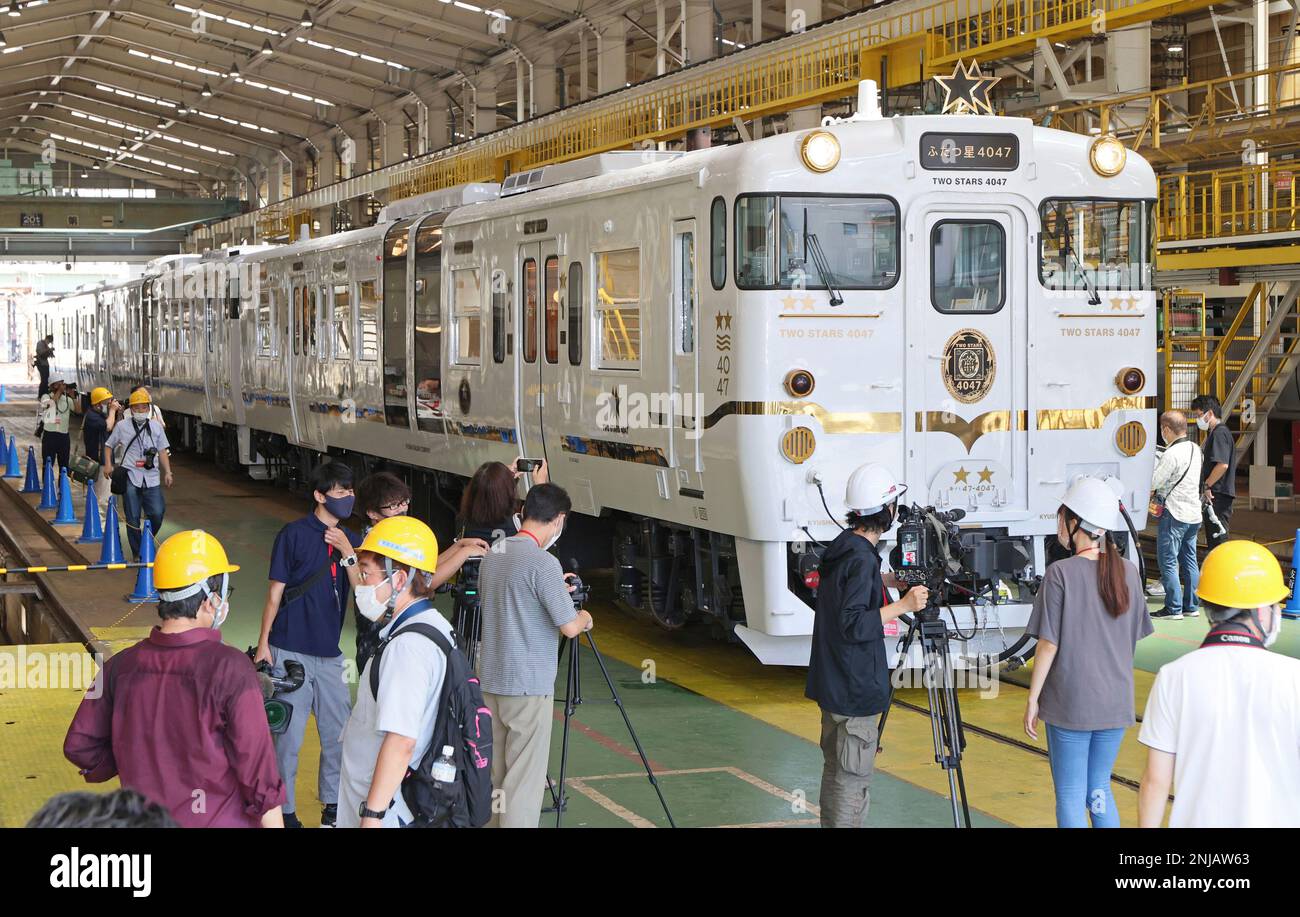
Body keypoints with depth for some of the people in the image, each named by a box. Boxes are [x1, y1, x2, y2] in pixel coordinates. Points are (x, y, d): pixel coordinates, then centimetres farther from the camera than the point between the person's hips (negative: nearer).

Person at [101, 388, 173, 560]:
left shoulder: (156, 427, 11)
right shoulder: (122, 427, 6)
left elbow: (162, 451, 14)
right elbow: (109, 445, 17)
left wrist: (167, 472, 7)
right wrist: (108, 465, 5)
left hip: (151, 478, 1)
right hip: (131, 477, -1)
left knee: (157, 514, -9)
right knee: (133, 518, -1)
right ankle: (137, 553, 9)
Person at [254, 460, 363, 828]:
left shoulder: (350, 540, 9)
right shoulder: (294, 534, -5)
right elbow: (275, 592, -3)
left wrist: (348, 554, -12)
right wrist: (263, 643, -6)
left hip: (330, 654, 5)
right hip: (290, 651, -5)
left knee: (339, 733, 7)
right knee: (288, 735, -1)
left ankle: (334, 805, 21)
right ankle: (285, 812, 9)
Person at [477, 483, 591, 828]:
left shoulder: (492, 555, 8)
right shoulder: (543, 563, -18)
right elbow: (569, 626, -18)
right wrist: (585, 618, 3)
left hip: (491, 680, 8)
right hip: (529, 685, -8)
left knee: (493, 774, 15)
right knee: (524, 780, -3)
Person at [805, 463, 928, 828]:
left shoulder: (842, 546, 8)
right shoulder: (862, 558, -20)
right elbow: (853, 624, -24)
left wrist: (885, 580, 20)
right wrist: (903, 605, -20)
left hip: (834, 684, 10)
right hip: (855, 688, -10)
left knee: (836, 770, 16)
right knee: (854, 778, -6)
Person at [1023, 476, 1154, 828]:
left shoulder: (1061, 574, -15)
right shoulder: (1127, 572, 1)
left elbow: (1049, 644, -13)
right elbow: (1133, 638, 8)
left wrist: (1033, 698, -5)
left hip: (1071, 703, -5)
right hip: (1116, 702, 5)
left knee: (1070, 797, 5)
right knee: (1099, 790, 17)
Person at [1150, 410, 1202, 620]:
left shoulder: (1171, 454, -19)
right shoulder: (1195, 449, 8)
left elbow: (1152, 484, -16)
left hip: (1174, 514, -8)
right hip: (1194, 513, 8)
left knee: (1168, 562, -2)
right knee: (1189, 561, 13)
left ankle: (1174, 608, -1)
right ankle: (1191, 606, 16)